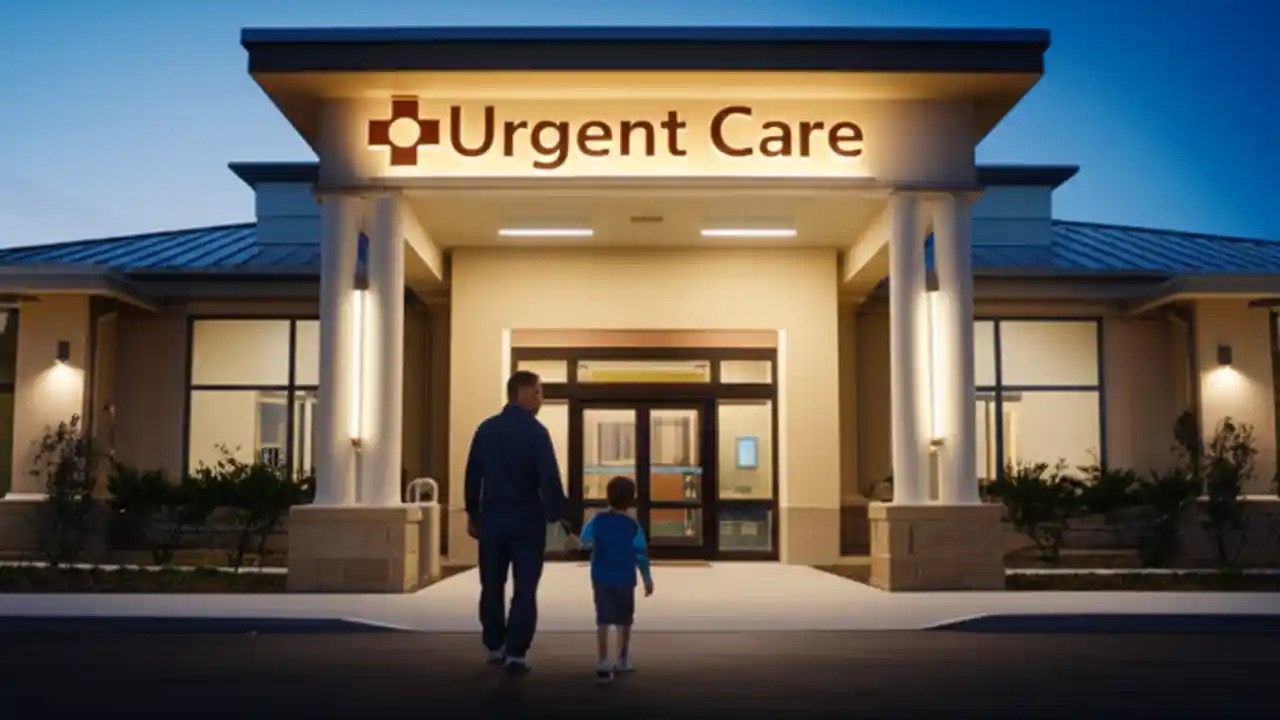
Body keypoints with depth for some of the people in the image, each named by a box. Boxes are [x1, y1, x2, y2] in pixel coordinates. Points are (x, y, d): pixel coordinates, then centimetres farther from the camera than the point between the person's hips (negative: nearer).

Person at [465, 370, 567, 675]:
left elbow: (473, 475, 8)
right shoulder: (536, 432, -11)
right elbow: (550, 479, -15)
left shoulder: (486, 429, 4)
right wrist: (557, 515, -8)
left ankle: (495, 647, 23)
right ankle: (516, 653, -3)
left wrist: (473, 513, 16)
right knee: (524, 590, 1)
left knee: (492, 586, 15)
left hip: (492, 518, 4)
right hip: (527, 520, -4)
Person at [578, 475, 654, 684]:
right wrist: (648, 579, 2)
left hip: (601, 578, 1)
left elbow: (584, 543, -2)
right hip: (625, 580, -1)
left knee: (603, 621, -1)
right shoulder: (633, 526, -7)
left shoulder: (598, 520, -4)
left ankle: (603, 663, -13)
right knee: (624, 621, 16)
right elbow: (641, 555, -7)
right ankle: (622, 660, 26)